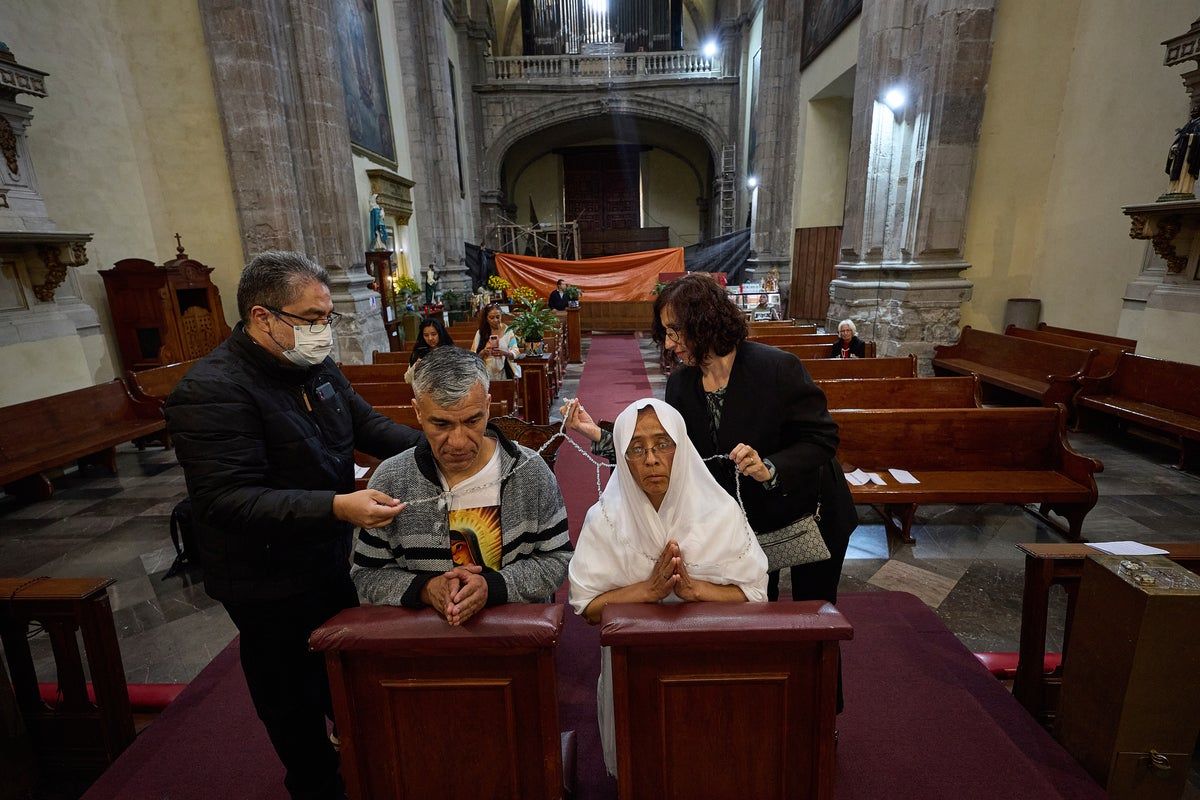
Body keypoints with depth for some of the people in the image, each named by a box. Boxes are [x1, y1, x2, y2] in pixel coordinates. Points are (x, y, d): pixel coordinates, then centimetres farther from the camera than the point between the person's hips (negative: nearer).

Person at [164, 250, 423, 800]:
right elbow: (228, 500, -32)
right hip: (271, 583, -8)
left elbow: (365, 424, 6)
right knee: (293, 695, 16)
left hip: (333, 559, 8)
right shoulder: (211, 392, -26)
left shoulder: (314, 365, -1)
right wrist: (336, 506, -43)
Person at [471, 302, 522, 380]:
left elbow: (515, 353, -4)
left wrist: (504, 353, -23)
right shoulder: (481, 333, 3)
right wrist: (483, 352, -18)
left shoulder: (507, 331, 0)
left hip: (505, 374, 0)